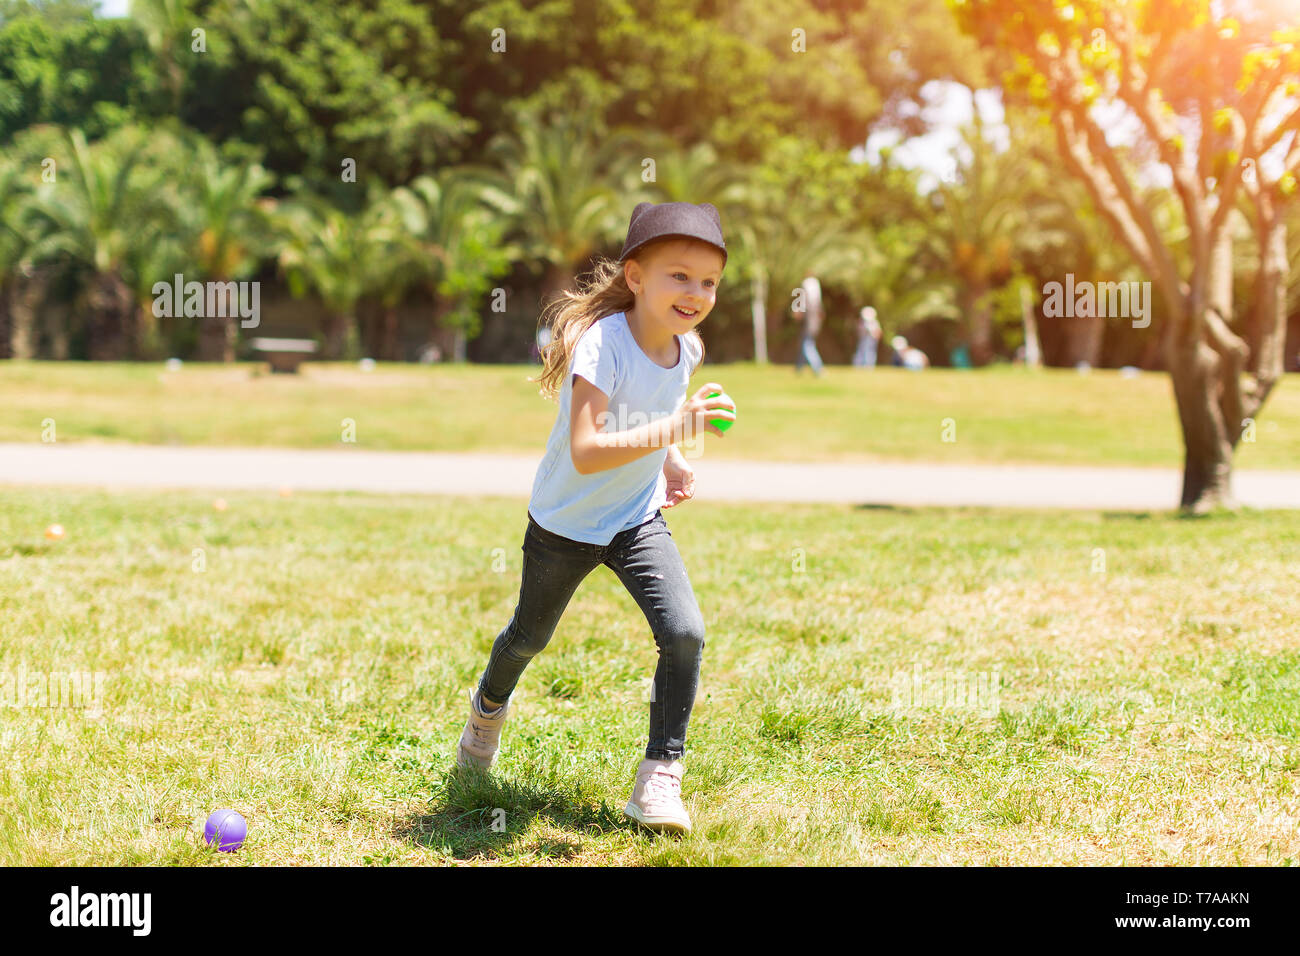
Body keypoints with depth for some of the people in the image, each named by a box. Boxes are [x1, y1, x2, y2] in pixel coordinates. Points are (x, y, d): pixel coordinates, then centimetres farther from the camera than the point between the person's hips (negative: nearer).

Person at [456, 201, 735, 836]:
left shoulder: (687, 348, -10)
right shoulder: (600, 344, -32)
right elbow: (585, 453, -42)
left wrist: (670, 460, 1)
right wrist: (672, 431, -51)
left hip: (638, 520, 4)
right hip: (564, 522, -4)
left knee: (684, 633, -17)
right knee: (531, 636, 21)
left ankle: (659, 776, -4)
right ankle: (489, 705, 55)